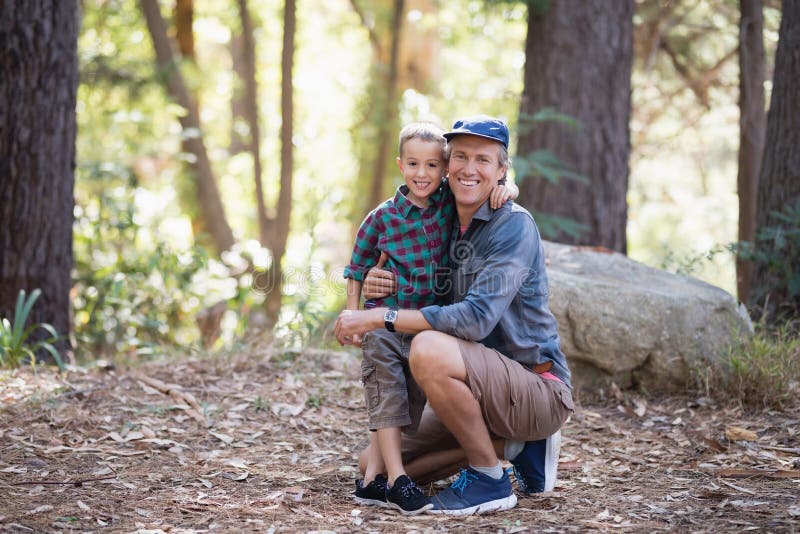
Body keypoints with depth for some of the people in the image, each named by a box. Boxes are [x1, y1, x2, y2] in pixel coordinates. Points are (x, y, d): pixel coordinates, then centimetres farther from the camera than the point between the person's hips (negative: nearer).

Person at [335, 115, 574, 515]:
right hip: (484, 389, 9)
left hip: (539, 389, -8)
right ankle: (517, 444, 11)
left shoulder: (514, 226, -16)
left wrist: (381, 317, -26)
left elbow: (476, 317, -28)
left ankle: (490, 479, -16)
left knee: (430, 349, -33)